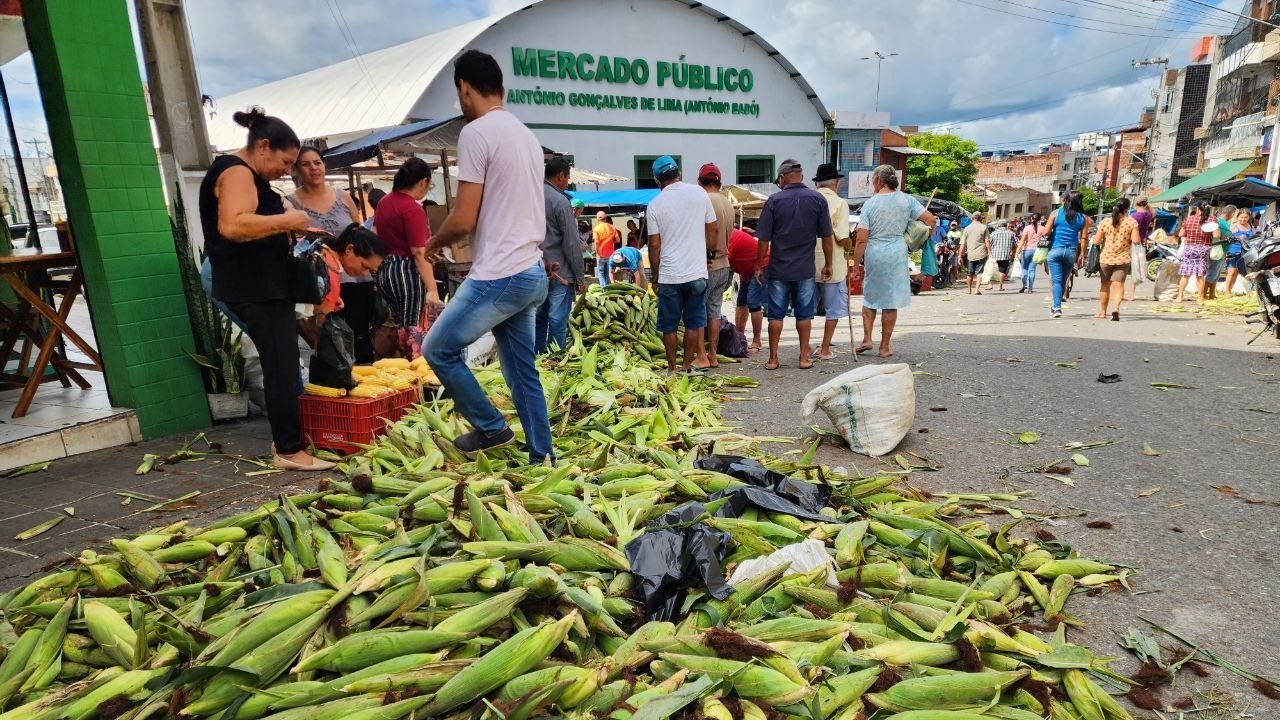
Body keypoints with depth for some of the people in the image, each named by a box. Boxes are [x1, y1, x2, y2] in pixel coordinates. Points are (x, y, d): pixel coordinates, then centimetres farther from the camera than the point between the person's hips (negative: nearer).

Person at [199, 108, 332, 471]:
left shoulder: (247, 175, 21)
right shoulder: (236, 172, -12)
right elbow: (232, 226, -28)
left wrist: (287, 227, 14)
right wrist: (284, 220, -19)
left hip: (263, 287, 11)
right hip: (254, 289, -11)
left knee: (282, 364, 12)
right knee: (282, 366, -11)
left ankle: (284, 439, 19)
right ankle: (289, 451, -7)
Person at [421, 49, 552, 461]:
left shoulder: (476, 132, -10)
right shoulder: (527, 135, 16)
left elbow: (464, 219, -14)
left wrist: (435, 242, 6)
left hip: (499, 277, -8)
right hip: (532, 272, 9)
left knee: (439, 349, 8)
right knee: (522, 371, 13)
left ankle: (491, 427, 14)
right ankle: (542, 457, 19)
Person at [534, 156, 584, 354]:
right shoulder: (561, 202, -13)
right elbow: (571, 243, -14)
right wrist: (580, 277, -7)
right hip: (560, 274, -7)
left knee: (538, 319, 15)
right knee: (557, 323, 1)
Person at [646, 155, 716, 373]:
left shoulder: (655, 205, -5)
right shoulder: (699, 193, 1)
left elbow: (654, 245, -4)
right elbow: (713, 229, 6)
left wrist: (655, 274, 8)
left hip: (669, 276, -2)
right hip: (697, 273, 2)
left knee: (669, 325, 10)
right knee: (693, 323, 11)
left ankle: (672, 368, 18)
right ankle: (688, 366, 17)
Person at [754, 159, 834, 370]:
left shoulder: (774, 200, -5)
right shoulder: (818, 199, 0)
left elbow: (763, 239, -5)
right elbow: (827, 236, 1)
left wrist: (759, 266, 4)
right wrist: (828, 264, 10)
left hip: (779, 269, -1)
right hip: (806, 269, 1)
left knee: (776, 315, 6)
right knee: (804, 314, 10)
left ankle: (773, 358, 11)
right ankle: (804, 357, 15)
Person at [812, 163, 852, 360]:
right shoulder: (839, 203, -11)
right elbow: (843, 238, -17)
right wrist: (849, 247, 3)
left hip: (808, 263, 4)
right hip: (832, 265, -4)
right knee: (833, 309, 10)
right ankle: (825, 349, 13)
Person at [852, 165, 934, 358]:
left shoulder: (870, 203, -4)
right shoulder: (906, 200, 1)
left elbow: (861, 239, -8)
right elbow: (931, 220, 0)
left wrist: (856, 263, -1)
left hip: (873, 254, 0)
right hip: (896, 254, 1)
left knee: (869, 298, 17)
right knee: (891, 301, 6)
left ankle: (867, 339, 12)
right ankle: (885, 346, 11)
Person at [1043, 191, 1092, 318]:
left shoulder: (1055, 213, -3)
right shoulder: (1083, 218, 4)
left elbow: (1046, 232, -6)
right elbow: (1083, 239, 3)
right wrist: (1082, 255, 8)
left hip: (1055, 250, -2)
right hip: (1071, 251, 2)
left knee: (1057, 280, -2)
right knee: (1063, 281, 15)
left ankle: (1057, 308, -12)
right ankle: (1056, 306, 24)